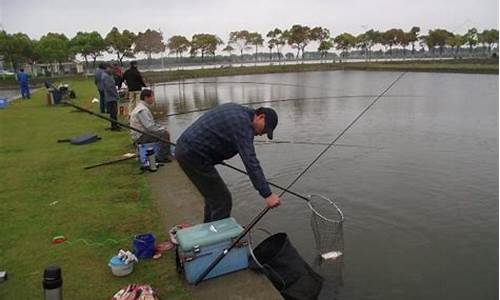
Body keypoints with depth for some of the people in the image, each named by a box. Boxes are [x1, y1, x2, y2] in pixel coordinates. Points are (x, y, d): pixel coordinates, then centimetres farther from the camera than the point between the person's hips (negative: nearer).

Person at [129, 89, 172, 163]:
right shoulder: (142, 110, -21)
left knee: (164, 131, 15)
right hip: (141, 137, -11)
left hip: (142, 133, 11)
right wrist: (162, 129, -13)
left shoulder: (143, 107, 14)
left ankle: (167, 153, 19)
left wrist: (162, 127, 8)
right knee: (164, 134, -17)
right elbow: (150, 127, -26)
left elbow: (151, 123, 20)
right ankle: (162, 157, -11)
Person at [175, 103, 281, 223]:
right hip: (193, 156, -10)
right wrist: (267, 194, -26)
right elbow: (251, 162, -25)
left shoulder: (235, 109, 14)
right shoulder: (243, 123, -16)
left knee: (214, 195, 21)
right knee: (222, 200, -3)